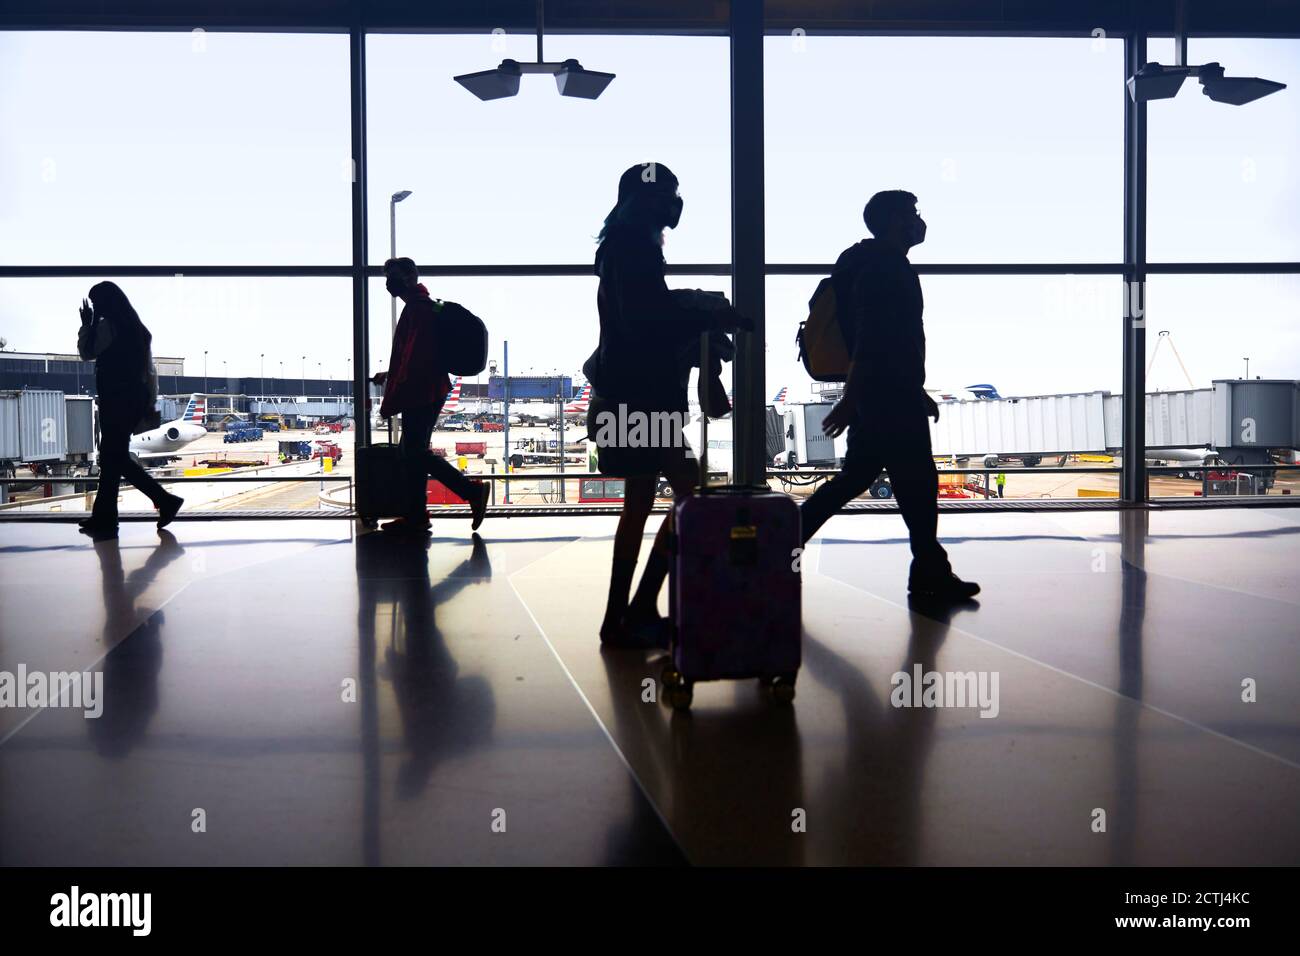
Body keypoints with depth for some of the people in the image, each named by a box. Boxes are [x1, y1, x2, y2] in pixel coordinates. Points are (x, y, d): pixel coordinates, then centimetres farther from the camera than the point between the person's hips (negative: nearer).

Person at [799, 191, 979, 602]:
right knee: (918, 482, -1)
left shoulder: (885, 264, 20)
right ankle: (930, 575, 9)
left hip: (885, 395, 10)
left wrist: (917, 391, 28)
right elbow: (868, 338, -22)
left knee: (855, 477, 13)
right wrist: (851, 398, -27)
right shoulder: (886, 264, -13)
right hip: (890, 398, -10)